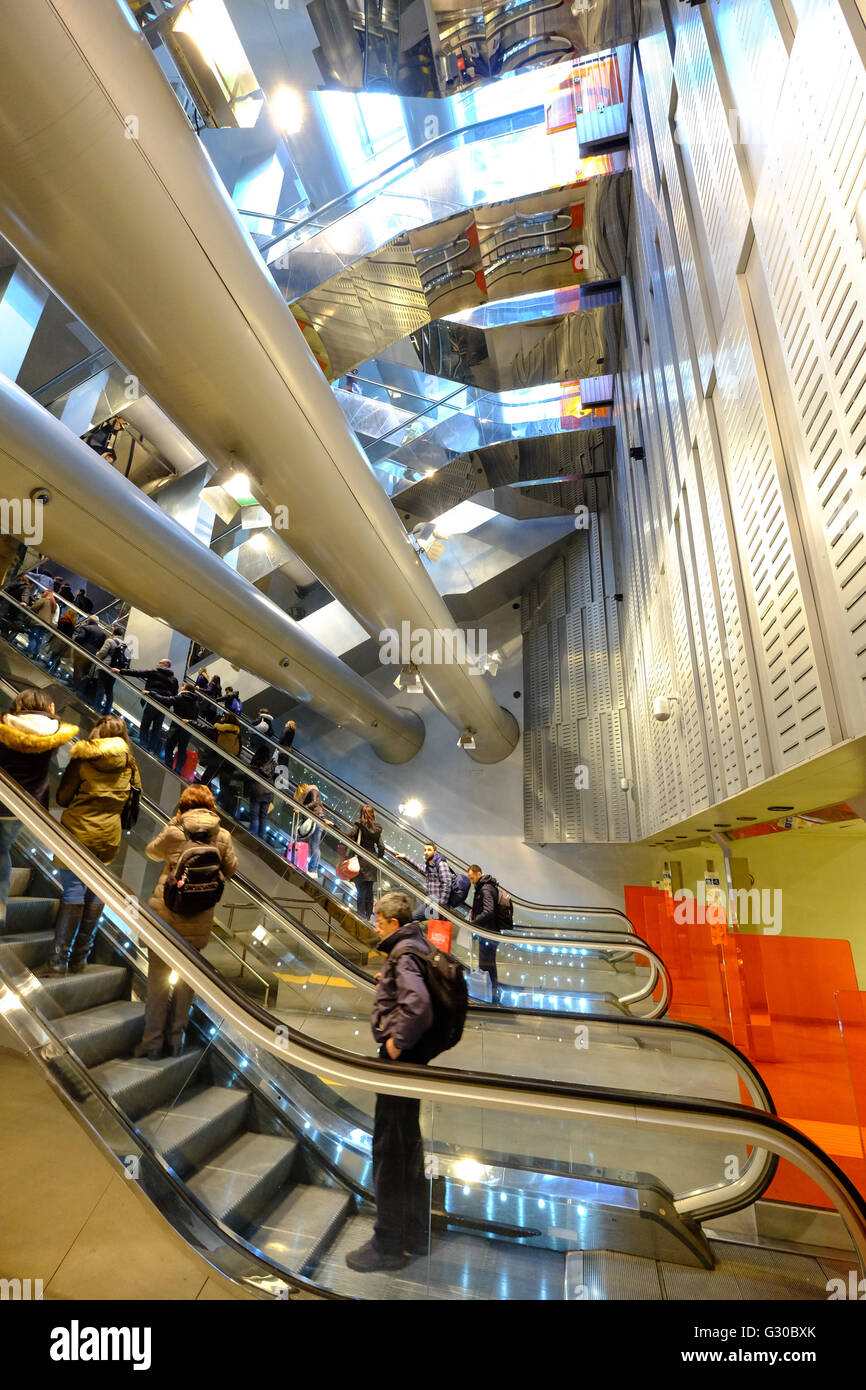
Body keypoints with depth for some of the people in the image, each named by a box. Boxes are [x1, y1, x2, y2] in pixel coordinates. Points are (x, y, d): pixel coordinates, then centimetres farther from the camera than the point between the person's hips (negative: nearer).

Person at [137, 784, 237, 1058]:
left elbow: (151, 851, 12)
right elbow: (231, 870, 7)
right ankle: (176, 1040, 26)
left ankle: (153, 1042, 19)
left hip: (165, 913, -1)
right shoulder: (222, 836, -5)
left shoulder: (173, 833, -9)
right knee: (186, 979, 16)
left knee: (157, 977, 12)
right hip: (200, 921, 2)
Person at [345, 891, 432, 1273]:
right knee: (408, 1145, 22)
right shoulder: (418, 946, 8)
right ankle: (415, 1234, 37)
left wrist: (397, 1041, -24)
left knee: (388, 1149, 6)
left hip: (400, 1060, -10)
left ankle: (387, 1245, 21)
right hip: (412, 1059, 10)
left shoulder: (403, 954, -21)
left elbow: (419, 1003, -36)